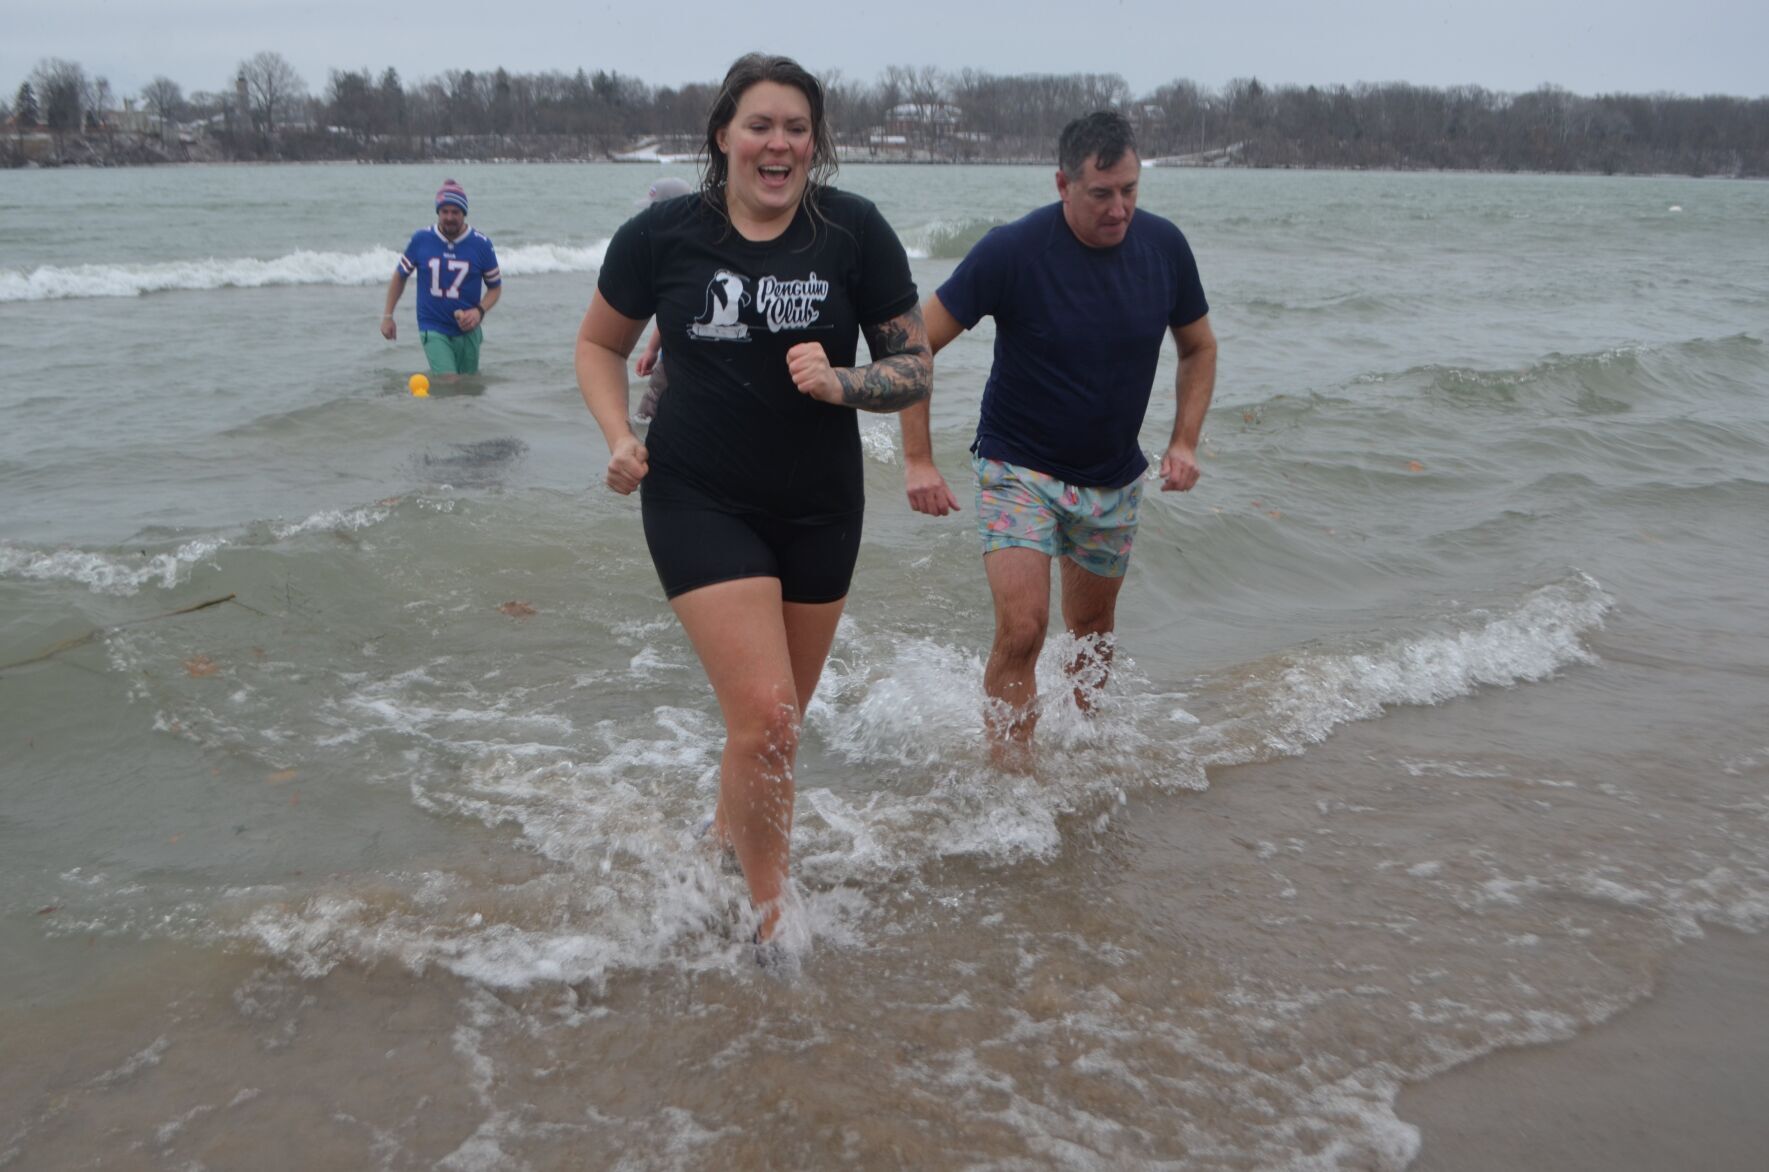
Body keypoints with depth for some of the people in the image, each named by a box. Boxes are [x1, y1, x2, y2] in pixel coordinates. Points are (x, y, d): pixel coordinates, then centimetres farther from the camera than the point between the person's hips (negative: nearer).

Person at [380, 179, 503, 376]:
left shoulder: (481, 244, -6)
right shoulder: (421, 240, -6)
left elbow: (495, 286, 4)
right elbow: (400, 276, 8)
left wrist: (480, 311, -15)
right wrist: (387, 315, 6)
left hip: (467, 330, 2)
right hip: (433, 329, -2)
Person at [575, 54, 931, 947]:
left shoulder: (855, 232, -7)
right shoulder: (662, 235, -6)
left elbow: (916, 368, -4)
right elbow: (599, 344, 9)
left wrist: (840, 384, -23)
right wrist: (619, 437, -8)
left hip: (819, 509, 2)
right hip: (700, 503, -2)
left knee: (778, 720, 16)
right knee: (765, 715, -14)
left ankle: (727, 831, 48)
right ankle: (772, 926, 6)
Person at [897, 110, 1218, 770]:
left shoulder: (1164, 246, -7)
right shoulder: (1013, 251, -19)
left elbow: (1199, 348, 9)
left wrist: (1184, 442, -4)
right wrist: (918, 461, -20)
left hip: (1115, 476, 4)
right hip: (1019, 468, -4)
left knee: (1092, 627, 17)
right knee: (1022, 630, -17)